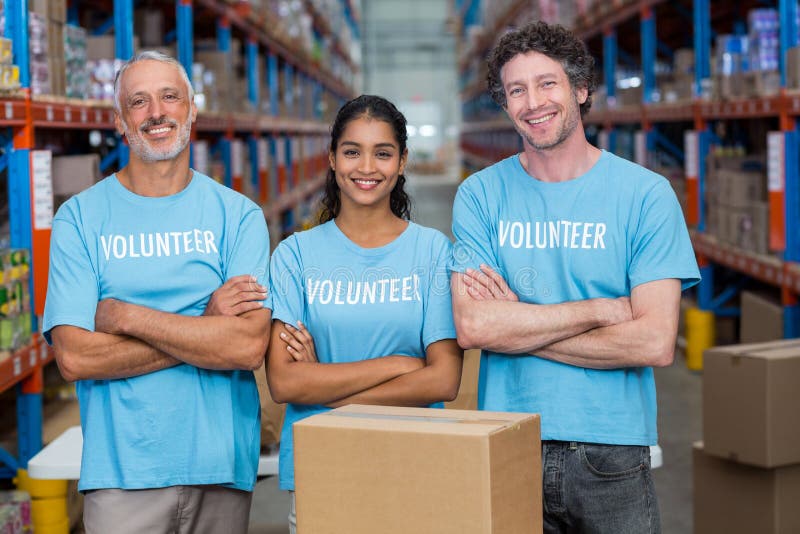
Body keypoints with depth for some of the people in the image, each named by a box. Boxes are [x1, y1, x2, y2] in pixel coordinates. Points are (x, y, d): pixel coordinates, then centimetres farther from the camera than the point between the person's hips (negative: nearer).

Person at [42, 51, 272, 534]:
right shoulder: (80, 218, 0)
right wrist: (207, 324, -11)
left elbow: (250, 347, -11)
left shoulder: (239, 215, 1)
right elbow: (74, 356, -11)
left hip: (224, 467, 1)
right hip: (123, 472, -1)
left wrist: (126, 316, -12)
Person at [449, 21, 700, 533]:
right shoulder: (481, 195, 1)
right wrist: (604, 309, -13)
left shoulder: (646, 194, -3)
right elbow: (472, 326, -11)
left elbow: (655, 343, -12)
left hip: (611, 452, -1)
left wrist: (517, 324, -10)